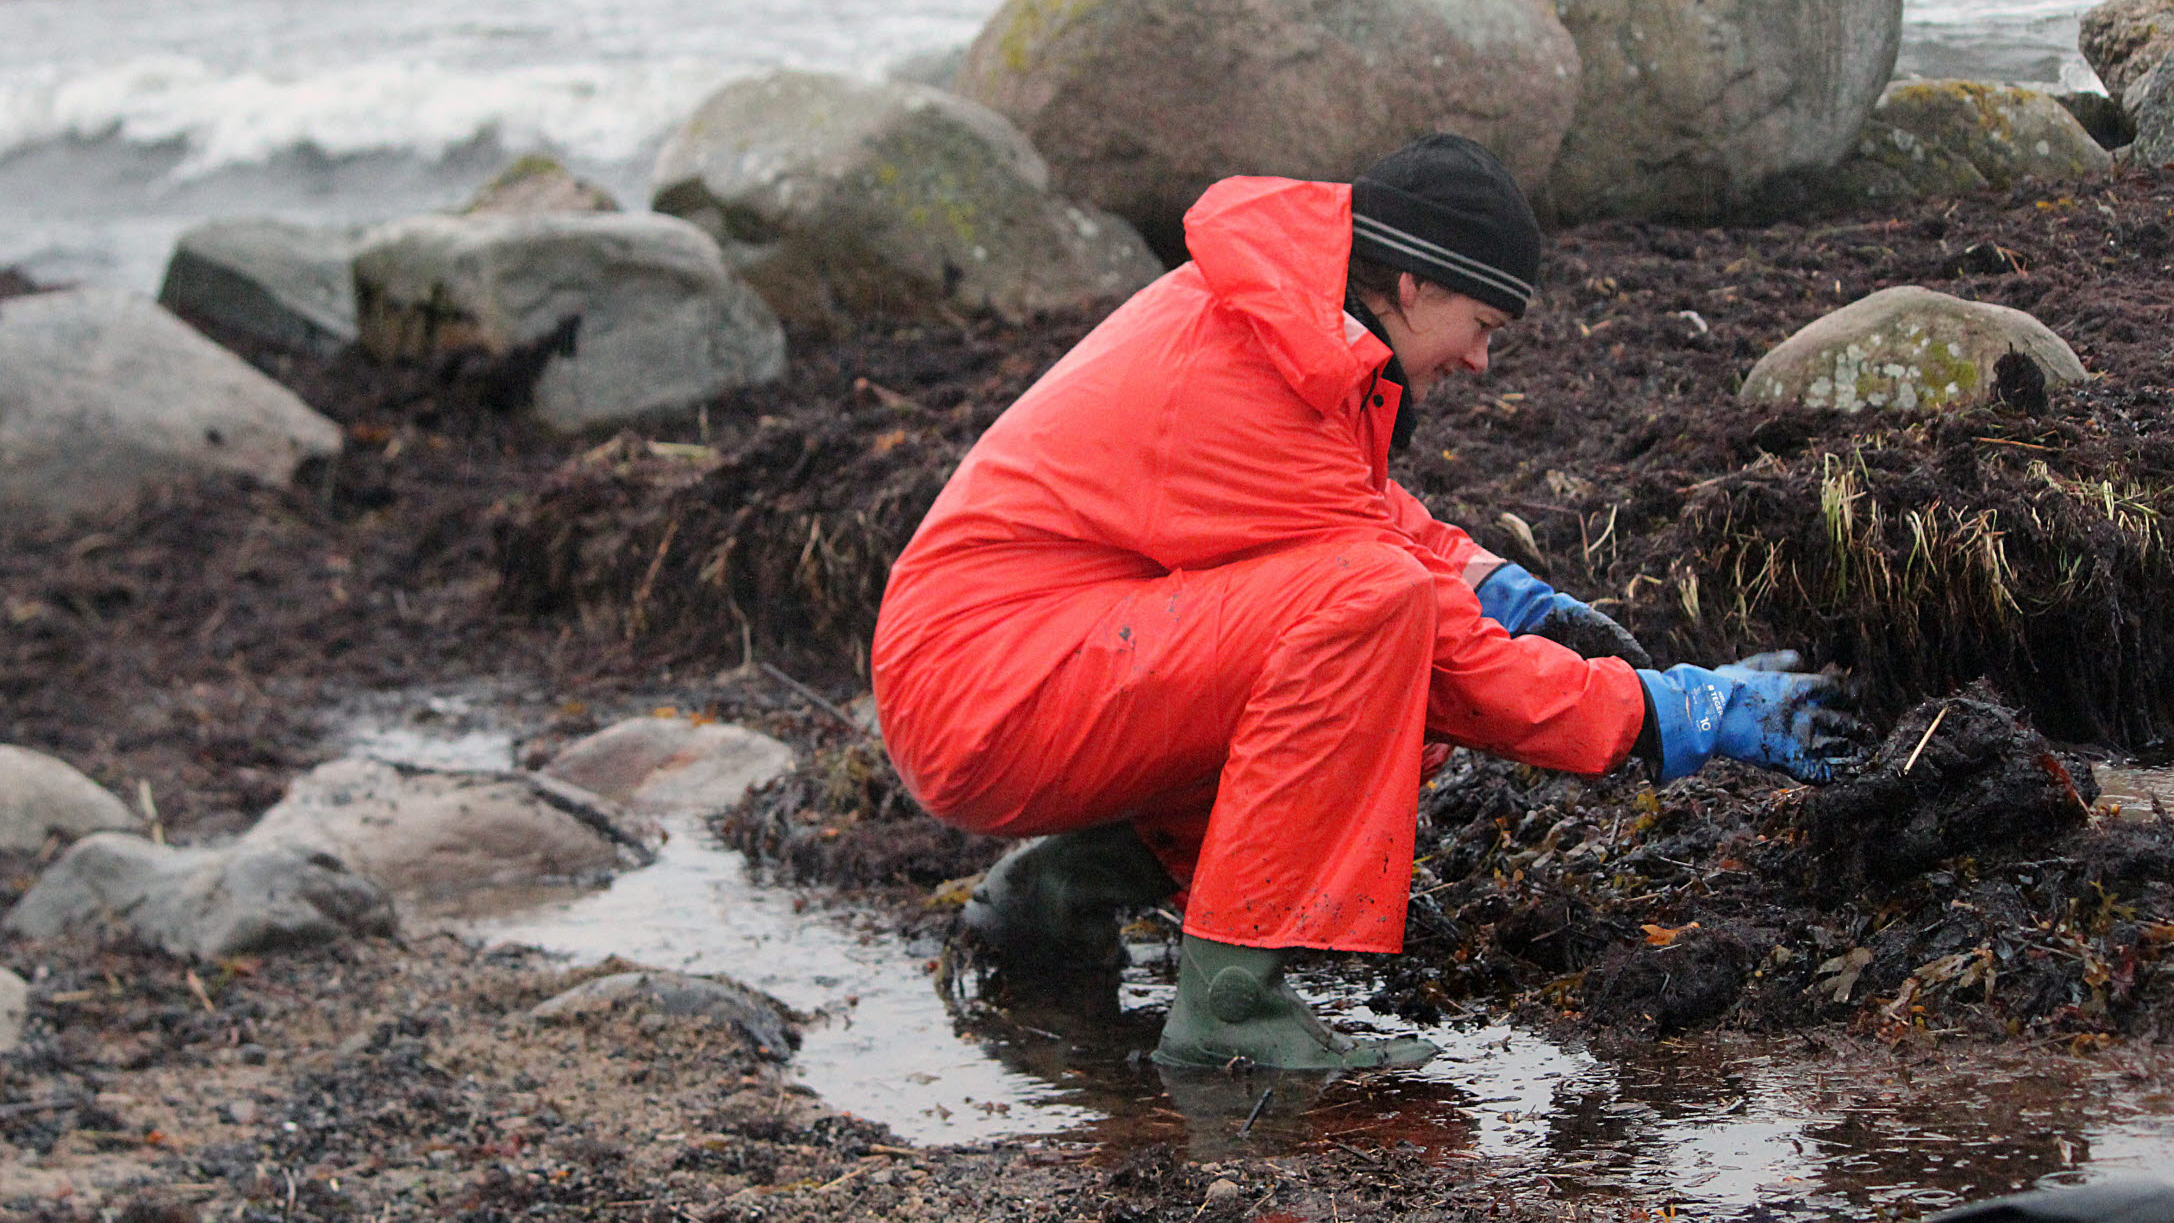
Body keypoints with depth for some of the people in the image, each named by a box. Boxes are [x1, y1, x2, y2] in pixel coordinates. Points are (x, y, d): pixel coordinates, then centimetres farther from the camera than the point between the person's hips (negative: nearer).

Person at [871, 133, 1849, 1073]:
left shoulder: (1254, 313, 7)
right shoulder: (1253, 397, -21)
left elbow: (1366, 506, 26)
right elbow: (1457, 669, -17)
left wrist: (1509, 596, 9)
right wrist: (1679, 715, -10)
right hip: (978, 701, -10)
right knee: (1374, 602, -27)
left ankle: (1089, 868, 10)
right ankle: (1230, 995, -25)